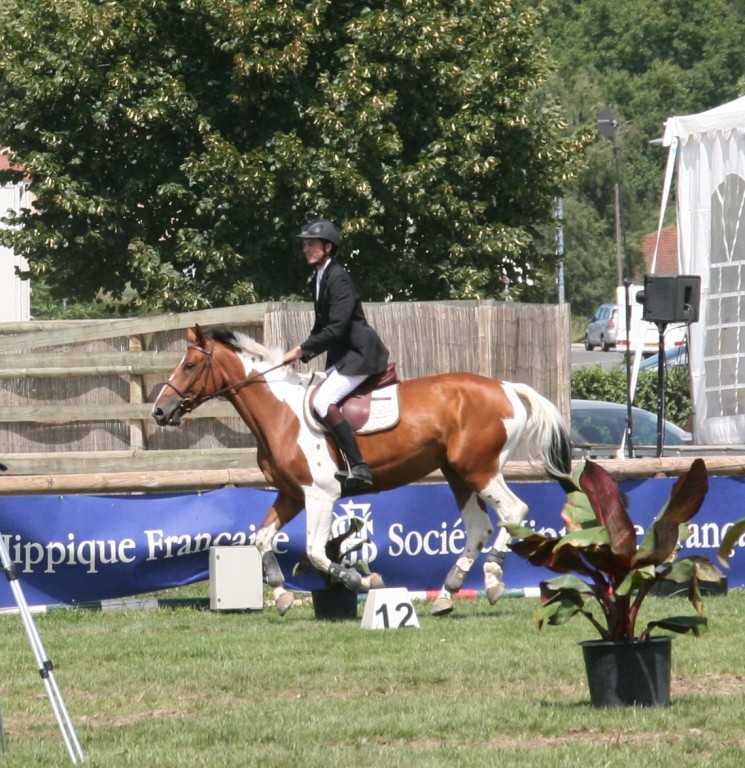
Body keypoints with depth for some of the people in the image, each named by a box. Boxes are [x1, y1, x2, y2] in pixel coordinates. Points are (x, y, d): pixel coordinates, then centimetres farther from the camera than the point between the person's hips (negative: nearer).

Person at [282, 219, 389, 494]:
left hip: (359, 354, -11)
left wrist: (302, 350, -20)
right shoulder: (320, 279, 14)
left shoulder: (338, 278, -15)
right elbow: (322, 327, 19)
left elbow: (335, 329, -22)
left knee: (323, 401, -24)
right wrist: (303, 353, 6)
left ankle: (358, 468, -26)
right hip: (342, 356, 11)